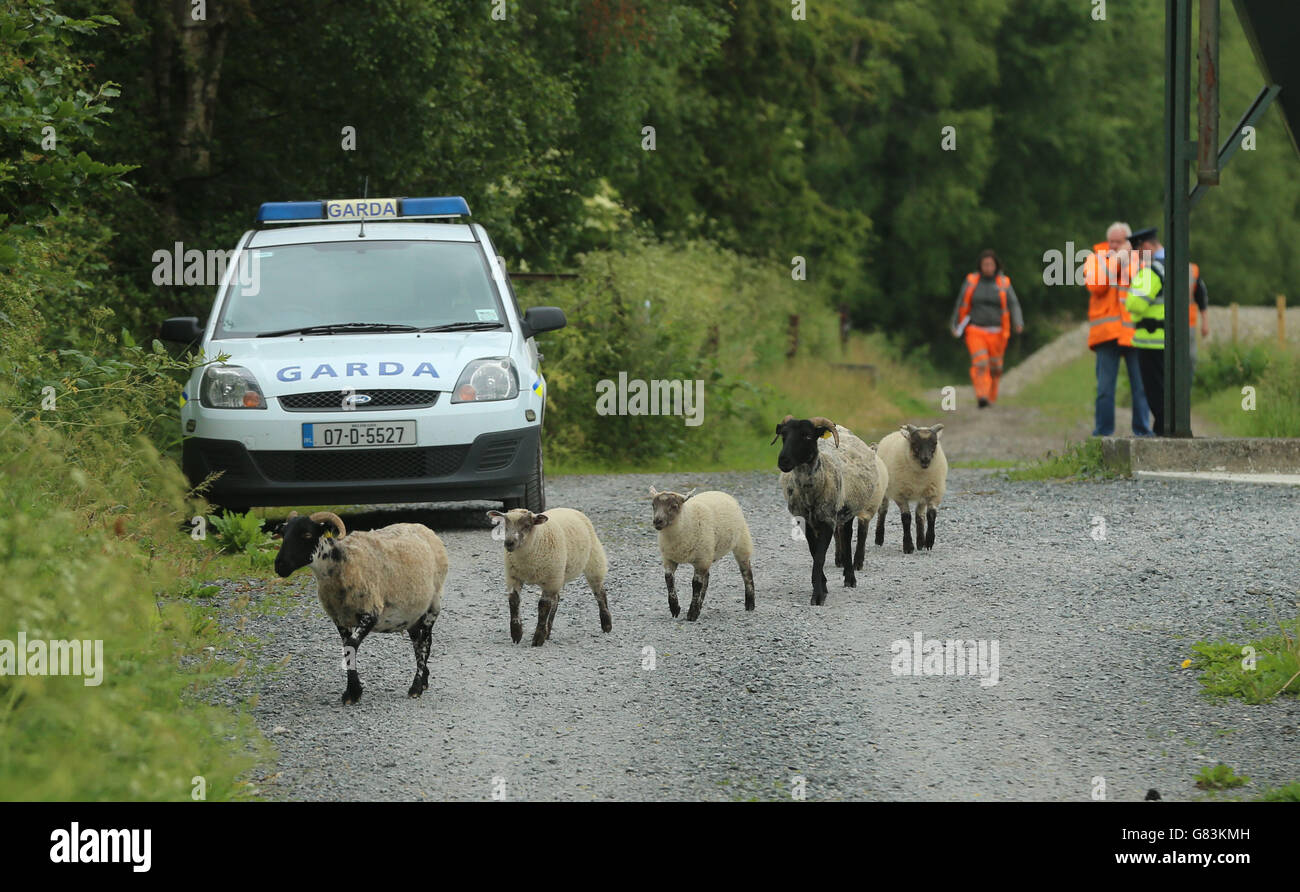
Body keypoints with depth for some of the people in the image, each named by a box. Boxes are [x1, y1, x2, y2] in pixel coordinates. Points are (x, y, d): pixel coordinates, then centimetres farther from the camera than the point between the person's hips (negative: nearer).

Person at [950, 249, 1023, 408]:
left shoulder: (1004, 283, 0)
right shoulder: (971, 282, 1)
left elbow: (1013, 305, -8)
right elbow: (961, 304, 9)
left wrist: (1018, 323, -24)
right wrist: (955, 326, 10)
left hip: (996, 333, 1)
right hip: (976, 332, -1)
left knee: (994, 367, 8)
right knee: (980, 364, -17)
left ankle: (991, 397, 26)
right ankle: (982, 397, -25)